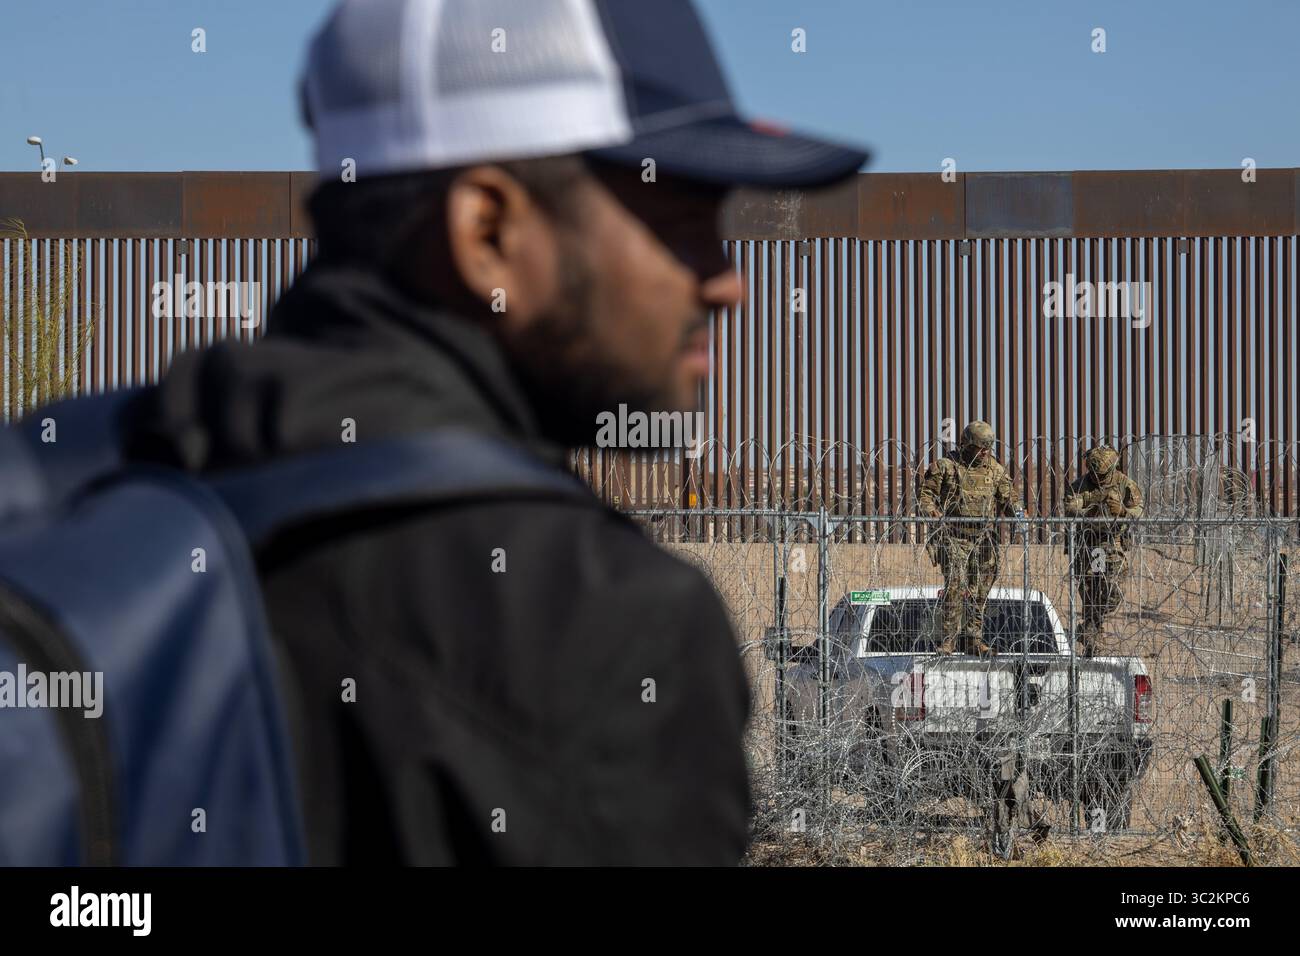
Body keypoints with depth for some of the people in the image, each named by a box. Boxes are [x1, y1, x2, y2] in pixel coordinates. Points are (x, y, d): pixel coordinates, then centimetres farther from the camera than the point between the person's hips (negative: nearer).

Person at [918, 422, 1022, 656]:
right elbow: (926, 492, 0)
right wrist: (930, 509, -20)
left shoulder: (995, 470, 10)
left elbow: (1005, 496, 16)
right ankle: (949, 638, -9)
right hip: (954, 537, -4)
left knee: (979, 592, 6)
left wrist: (1014, 510, -5)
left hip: (983, 537, 4)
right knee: (955, 586, -15)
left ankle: (973, 638, 14)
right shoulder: (946, 466, -2)